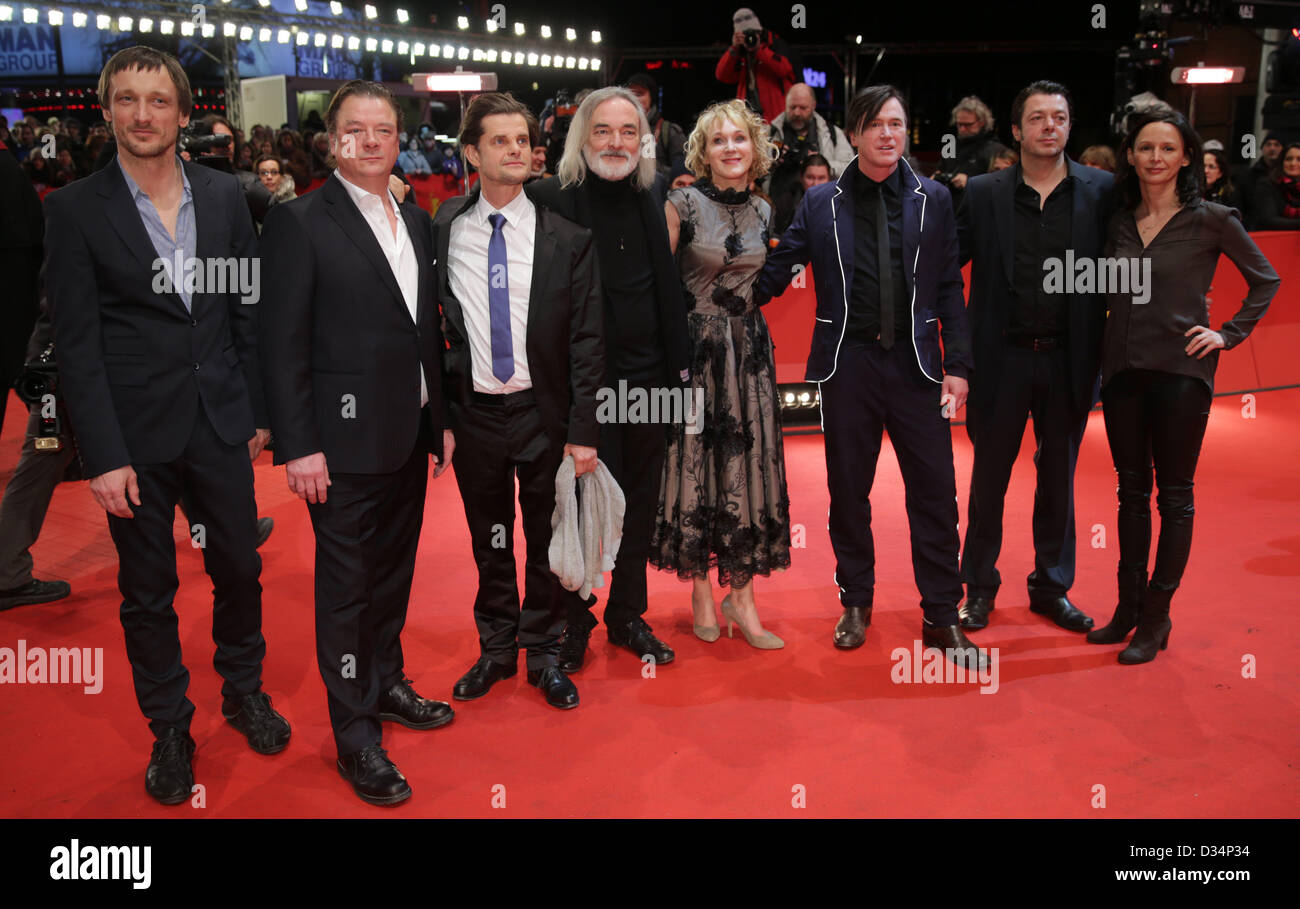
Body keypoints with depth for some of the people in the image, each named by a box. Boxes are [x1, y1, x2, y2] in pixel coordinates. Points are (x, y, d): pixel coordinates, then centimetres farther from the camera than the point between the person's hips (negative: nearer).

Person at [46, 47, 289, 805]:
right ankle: (170, 729, 28)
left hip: (220, 424, 3)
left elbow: (248, 311, 8)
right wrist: (104, 455, -12)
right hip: (136, 435, -2)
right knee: (148, 591, 10)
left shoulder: (226, 196, 3)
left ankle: (245, 691, 38)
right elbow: (78, 343, -8)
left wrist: (257, 414, 6)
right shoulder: (76, 210, -6)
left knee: (240, 568, 14)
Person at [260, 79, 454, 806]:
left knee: (394, 573, 18)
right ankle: (356, 736, 15)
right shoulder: (301, 222, -8)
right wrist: (299, 447, -16)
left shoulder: (417, 220, 11)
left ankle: (385, 684, 37)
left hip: (410, 436, 6)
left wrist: (440, 419, 13)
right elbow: (284, 344, -12)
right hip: (345, 439, -6)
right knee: (347, 587, 4)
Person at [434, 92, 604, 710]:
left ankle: (544, 653, 30)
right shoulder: (443, 229, 0)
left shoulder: (566, 237, -5)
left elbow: (586, 340, -5)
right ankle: (496, 649, 34)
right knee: (489, 542, 15)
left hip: (544, 410, -1)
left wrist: (583, 429, -9)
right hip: (474, 411, 1)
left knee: (546, 541, 11)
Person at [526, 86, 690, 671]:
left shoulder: (650, 198, 7)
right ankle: (572, 621, 22)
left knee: (639, 501, 13)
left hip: (648, 378, 5)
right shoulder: (550, 200, -8)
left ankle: (627, 615, 29)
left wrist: (677, 361, 11)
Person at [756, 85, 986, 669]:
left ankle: (942, 619, 13)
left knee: (935, 491, 1)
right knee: (848, 489, 8)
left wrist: (957, 364, 1)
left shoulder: (934, 200, 6)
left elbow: (949, 288, 6)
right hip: (847, 363, 0)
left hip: (915, 363, 0)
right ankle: (856, 603, 26)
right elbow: (776, 271, 7)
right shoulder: (821, 204, 4)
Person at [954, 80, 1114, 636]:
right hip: (1002, 359, -1)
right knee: (989, 476, 9)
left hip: (1068, 360, 1)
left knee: (1058, 477, 13)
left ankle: (1052, 586, 28)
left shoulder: (1101, 192, 0)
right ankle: (980, 586, 24)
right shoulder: (983, 194, -1)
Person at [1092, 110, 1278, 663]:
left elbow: (1266, 280, 4)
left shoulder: (1212, 220, -4)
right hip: (1122, 369, 4)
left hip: (1181, 371, -4)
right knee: (1132, 491, 12)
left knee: (1173, 495, 3)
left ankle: (1156, 617, 12)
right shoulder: (1119, 221, 7)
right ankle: (1128, 606, 22)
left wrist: (1229, 334, -3)